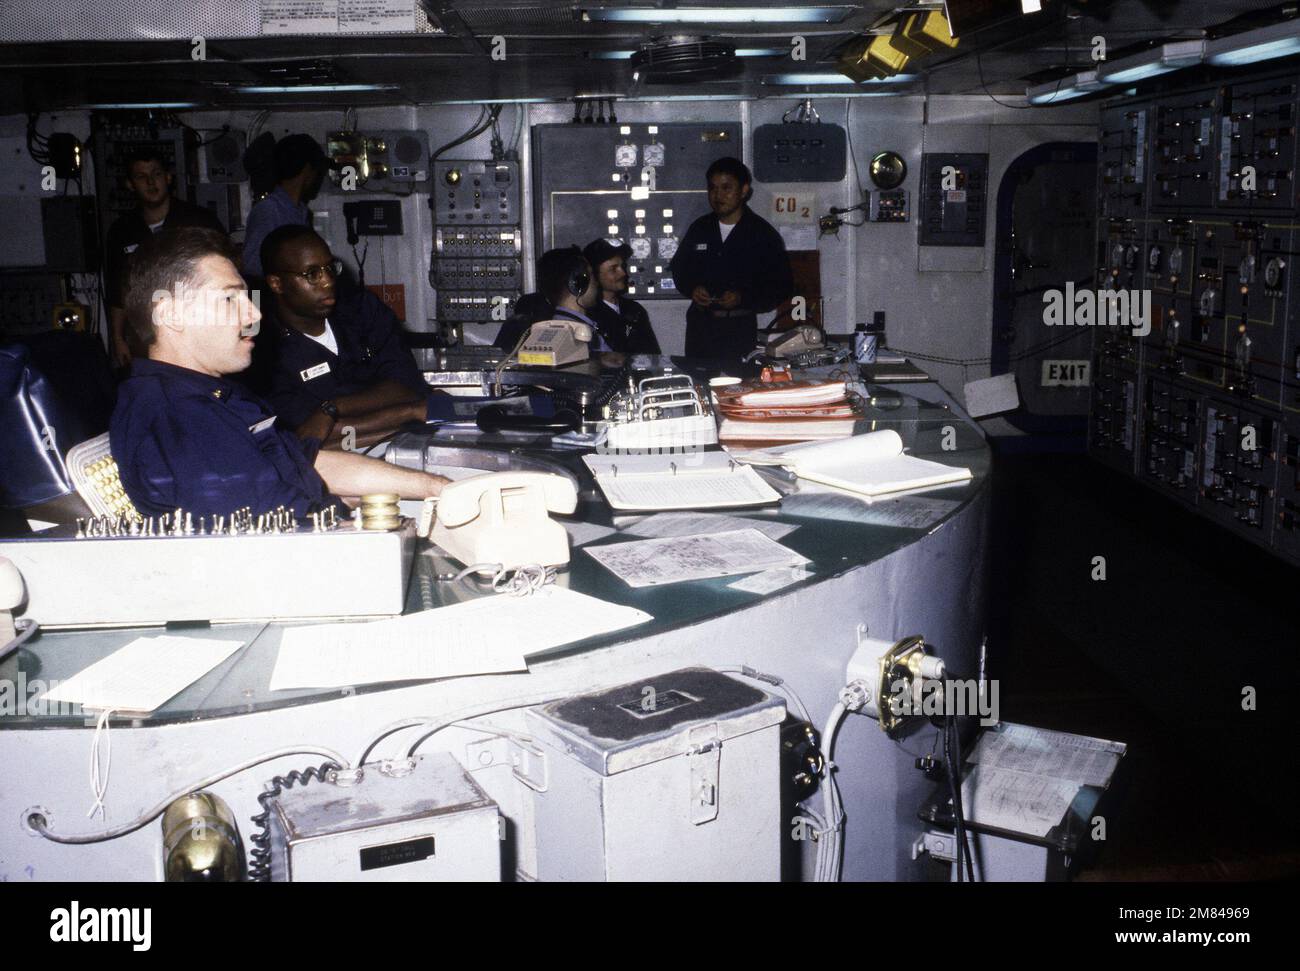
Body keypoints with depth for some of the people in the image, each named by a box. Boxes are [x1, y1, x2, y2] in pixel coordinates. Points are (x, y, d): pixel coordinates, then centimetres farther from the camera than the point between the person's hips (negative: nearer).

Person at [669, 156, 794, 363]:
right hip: (700, 325, 3)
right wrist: (692, 289, -1)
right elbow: (679, 268, 21)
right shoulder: (699, 228, 11)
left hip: (740, 329, -3)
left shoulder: (764, 234, 0)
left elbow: (782, 286, -2)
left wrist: (743, 298, -16)